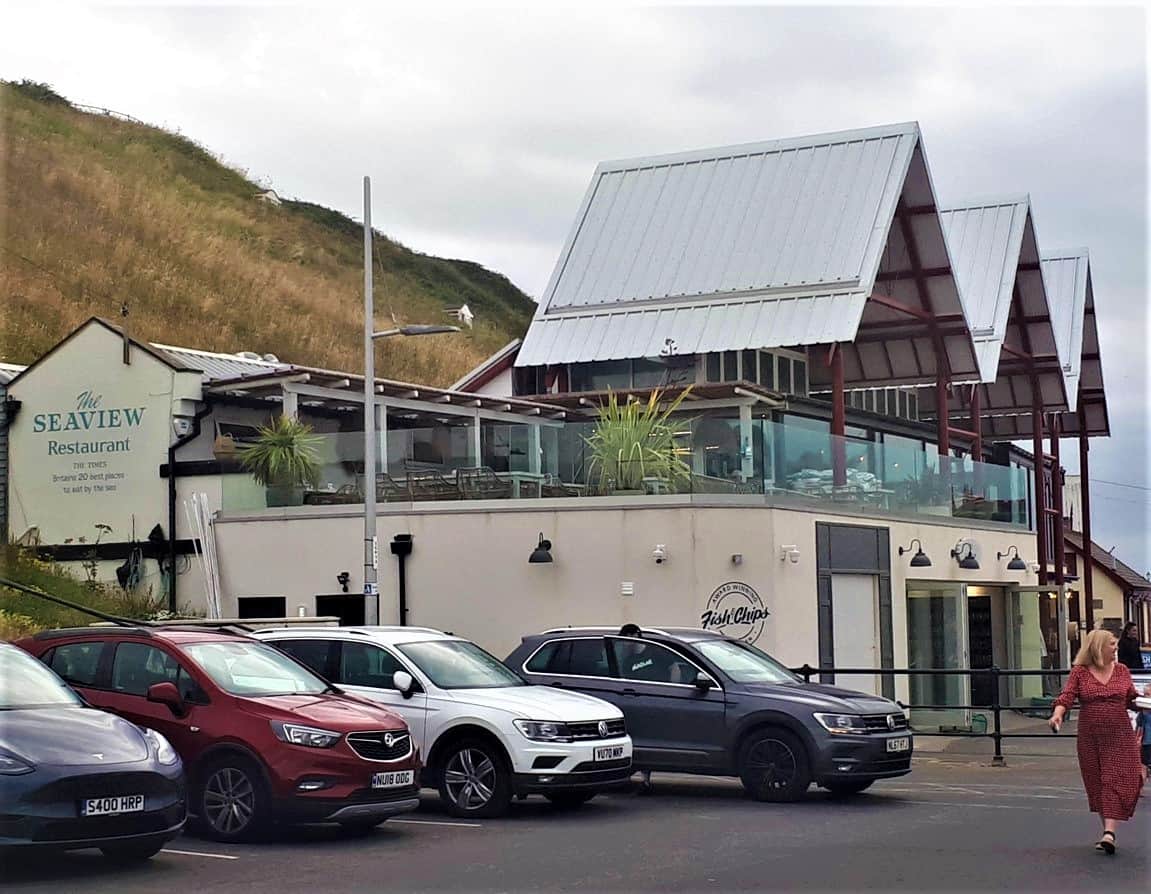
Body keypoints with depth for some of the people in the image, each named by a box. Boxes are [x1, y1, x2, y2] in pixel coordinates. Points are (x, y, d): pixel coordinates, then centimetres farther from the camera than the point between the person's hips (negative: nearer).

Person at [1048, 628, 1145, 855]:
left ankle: (1109, 833, -14)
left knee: (1116, 782, -9)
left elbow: (1132, 700, 12)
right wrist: (1057, 714, -27)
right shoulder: (1079, 672, 0)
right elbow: (1067, 696, -10)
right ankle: (1107, 830, 18)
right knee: (1096, 784, 6)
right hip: (1090, 738, 0)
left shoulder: (1122, 671, 8)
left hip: (1119, 736, 0)